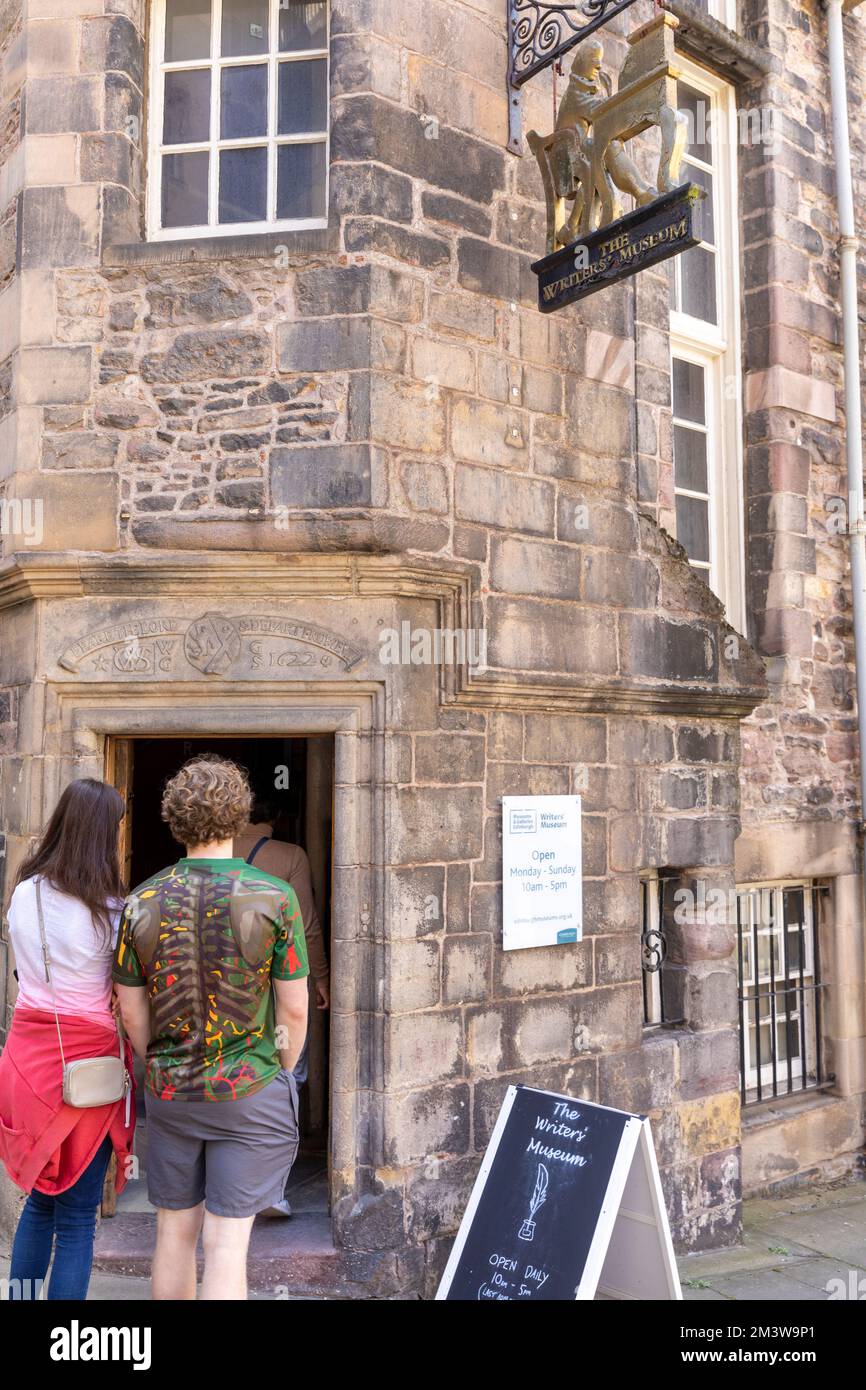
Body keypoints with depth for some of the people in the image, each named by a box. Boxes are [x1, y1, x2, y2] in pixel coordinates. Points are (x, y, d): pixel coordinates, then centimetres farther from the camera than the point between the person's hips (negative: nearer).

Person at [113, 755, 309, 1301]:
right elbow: (294, 1009, -8)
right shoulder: (274, 897, -13)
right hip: (249, 1091, -3)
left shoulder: (143, 902, -5)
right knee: (227, 1241, 4)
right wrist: (280, 1073, 8)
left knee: (176, 1230, 18)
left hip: (169, 1091, 3)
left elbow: (132, 1013, 2)